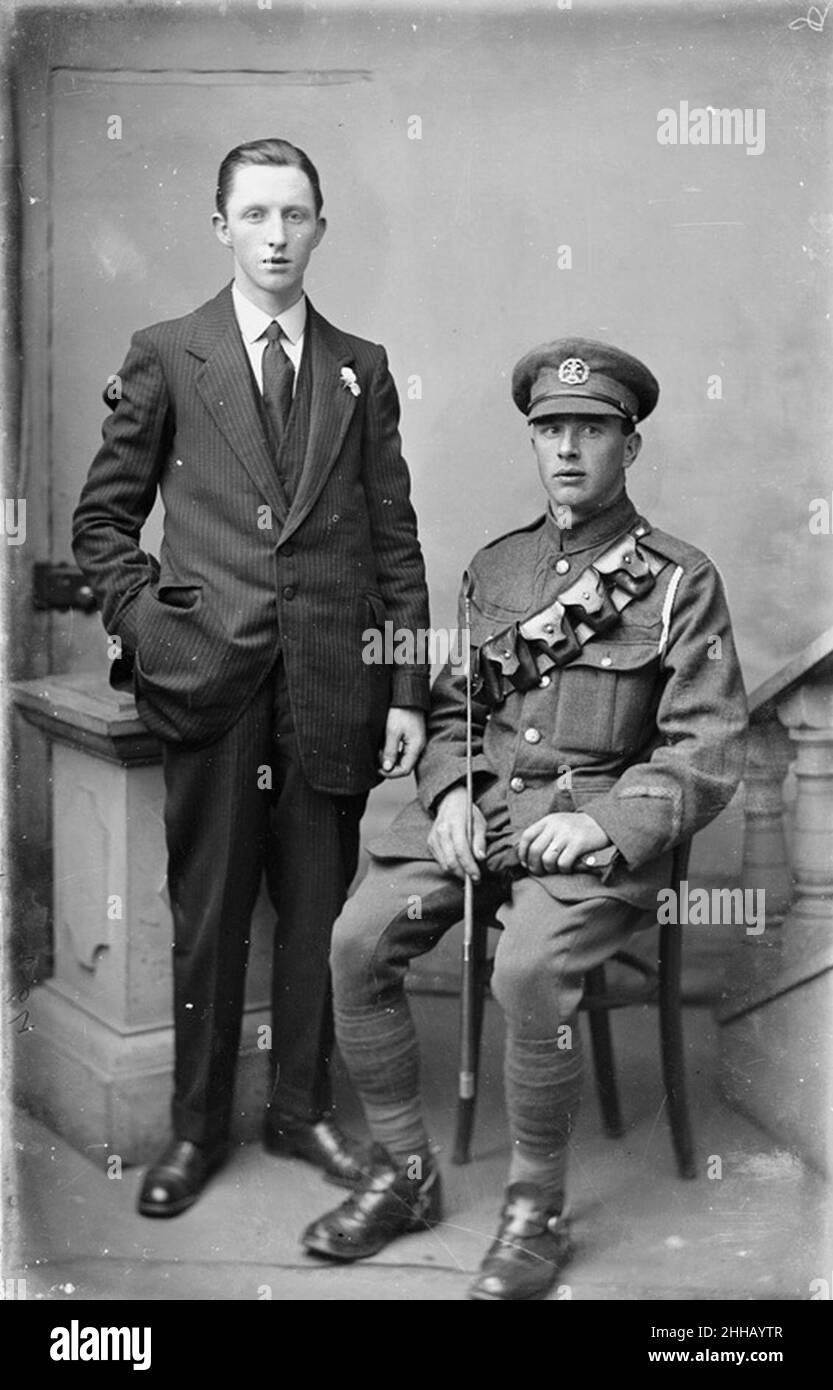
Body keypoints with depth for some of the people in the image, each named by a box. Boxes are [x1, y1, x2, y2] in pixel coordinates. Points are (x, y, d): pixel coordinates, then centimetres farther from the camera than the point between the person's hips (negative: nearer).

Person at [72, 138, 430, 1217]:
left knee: (318, 906, 9)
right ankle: (197, 1127, 22)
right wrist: (145, 622, -4)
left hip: (331, 683, 2)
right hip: (208, 682, -1)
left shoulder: (362, 369, 11)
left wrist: (408, 693, 3)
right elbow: (102, 519, 10)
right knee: (206, 911, 6)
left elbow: (395, 542, 8)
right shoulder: (164, 359, 6)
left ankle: (302, 1108, 26)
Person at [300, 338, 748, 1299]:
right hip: (482, 808, 5)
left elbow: (708, 748, -4)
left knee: (529, 969, -31)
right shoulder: (496, 567, 17)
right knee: (357, 939, -17)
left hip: (601, 826, -5)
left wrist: (609, 825, -17)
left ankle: (538, 1209, -8)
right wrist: (450, 791, -1)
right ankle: (403, 1175, 2)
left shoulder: (680, 579, 2)